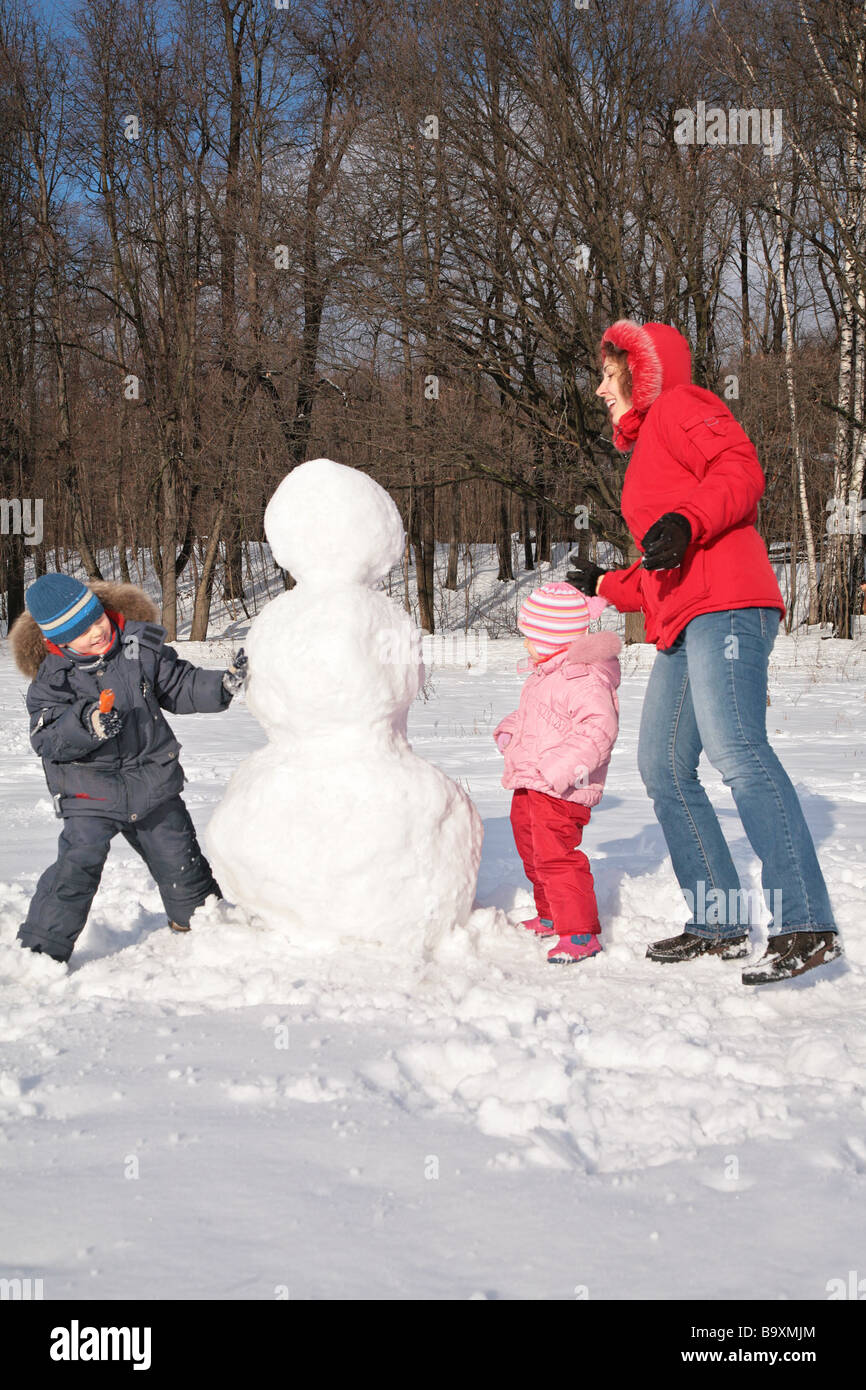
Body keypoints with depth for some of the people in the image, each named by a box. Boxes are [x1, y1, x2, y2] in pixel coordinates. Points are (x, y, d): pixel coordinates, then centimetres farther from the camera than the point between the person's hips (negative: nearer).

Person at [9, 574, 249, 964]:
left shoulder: (139, 644, -6)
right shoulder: (53, 676, -12)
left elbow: (180, 687, 5)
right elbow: (46, 739, -20)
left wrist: (225, 683, -9)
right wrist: (86, 724, -39)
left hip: (152, 782, 3)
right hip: (90, 791, -3)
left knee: (180, 861, 13)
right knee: (77, 866, -17)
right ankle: (39, 950, -6)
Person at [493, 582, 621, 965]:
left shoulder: (583, 679, -19)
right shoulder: (544, 675, 14)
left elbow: (599, 728, -28)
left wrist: (562, 767, -32)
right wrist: (509, 730, 12)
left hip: (561, 791, -11)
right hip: (529, 786, 11)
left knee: (556, 856, -16)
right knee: (533, 852, 22)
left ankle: (580, 933, -11)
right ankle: (551, 917, 39)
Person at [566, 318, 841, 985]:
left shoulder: (680, 404, 8)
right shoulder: (647, 448, 33)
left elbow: (742, 471, -11)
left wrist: (683, 521, -25)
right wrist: (605, 586, 39)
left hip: (724, 605, -10)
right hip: (683, 626, 10)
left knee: (733, 745, -25)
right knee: (664, 765, 4)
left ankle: (806, 924, -30)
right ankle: (718, 923, 5)